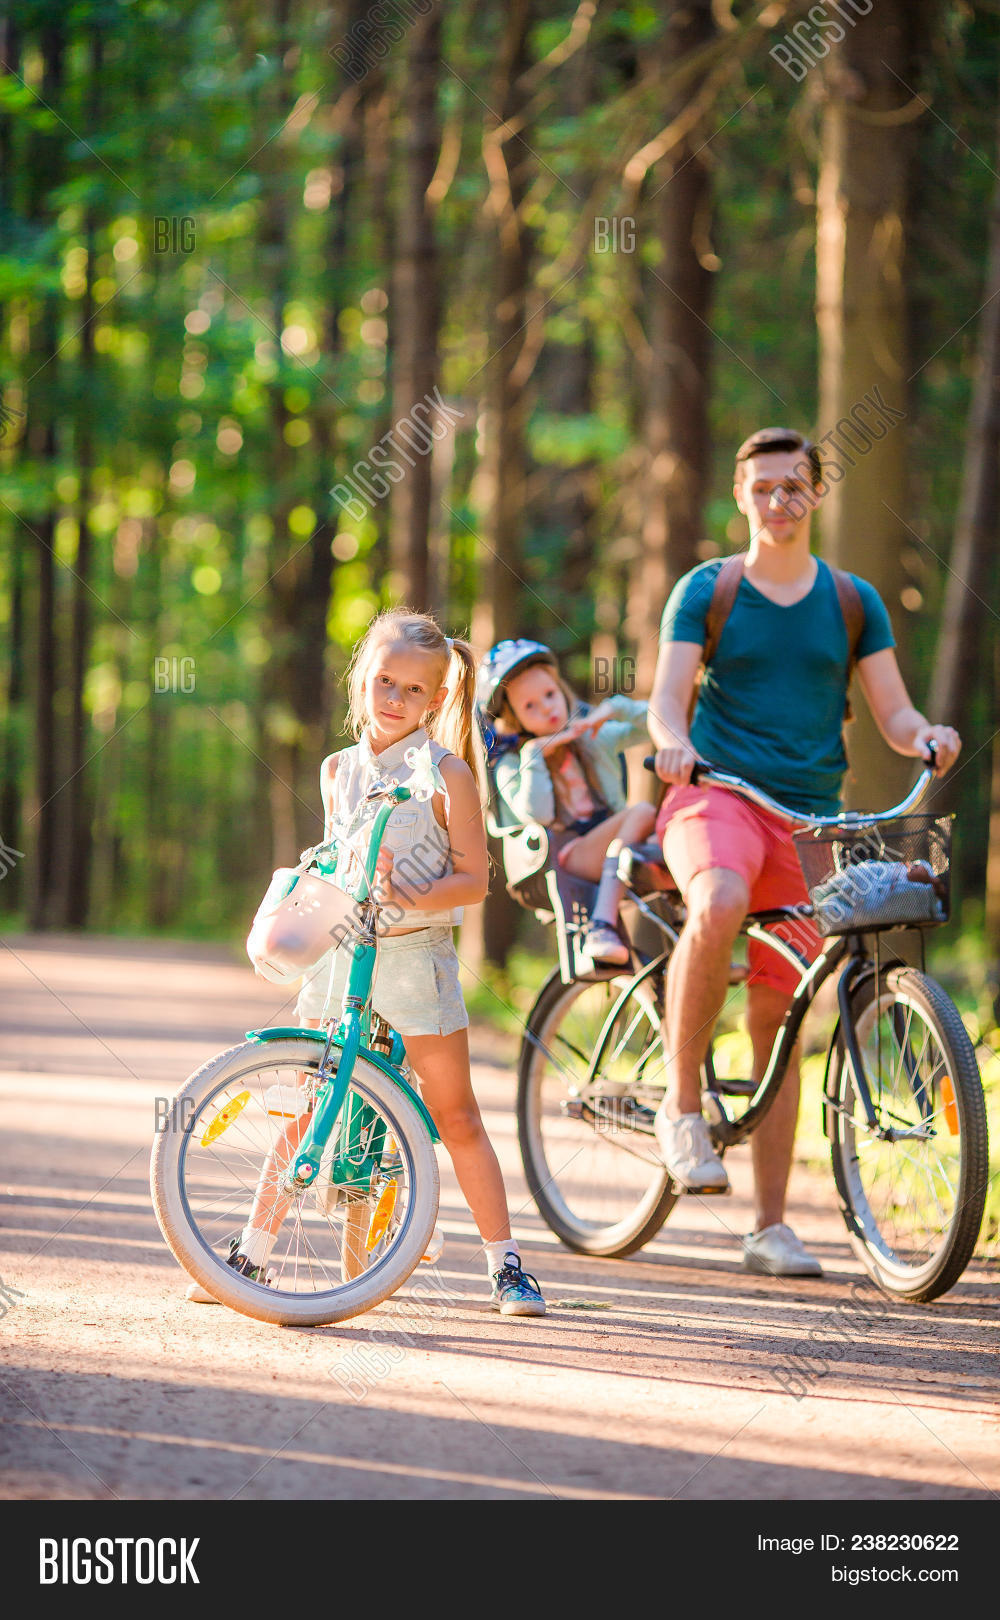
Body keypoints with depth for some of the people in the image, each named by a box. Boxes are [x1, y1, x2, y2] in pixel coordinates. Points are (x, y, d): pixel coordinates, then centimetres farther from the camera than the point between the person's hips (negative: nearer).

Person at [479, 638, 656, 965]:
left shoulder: (594, 738, 19)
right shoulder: (511, 764, 7)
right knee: (641, 813, -30)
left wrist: (614, 708, -2)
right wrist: (534, 753, -10)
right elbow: (535, 813, -12)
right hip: (565, 857, -4)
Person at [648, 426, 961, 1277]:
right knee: (719, 904, -38)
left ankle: (771, 1225, 8)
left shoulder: (854, 601, 12)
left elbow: (892, 711, 8)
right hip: (717, 795, -3)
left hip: (810, 817, 3)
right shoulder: (706, 590, 6)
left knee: (779, 1021, 2)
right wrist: (673, 739, -27)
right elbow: (667, 697, -4)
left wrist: (926, 736, -15)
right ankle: (682, 1102, -24)